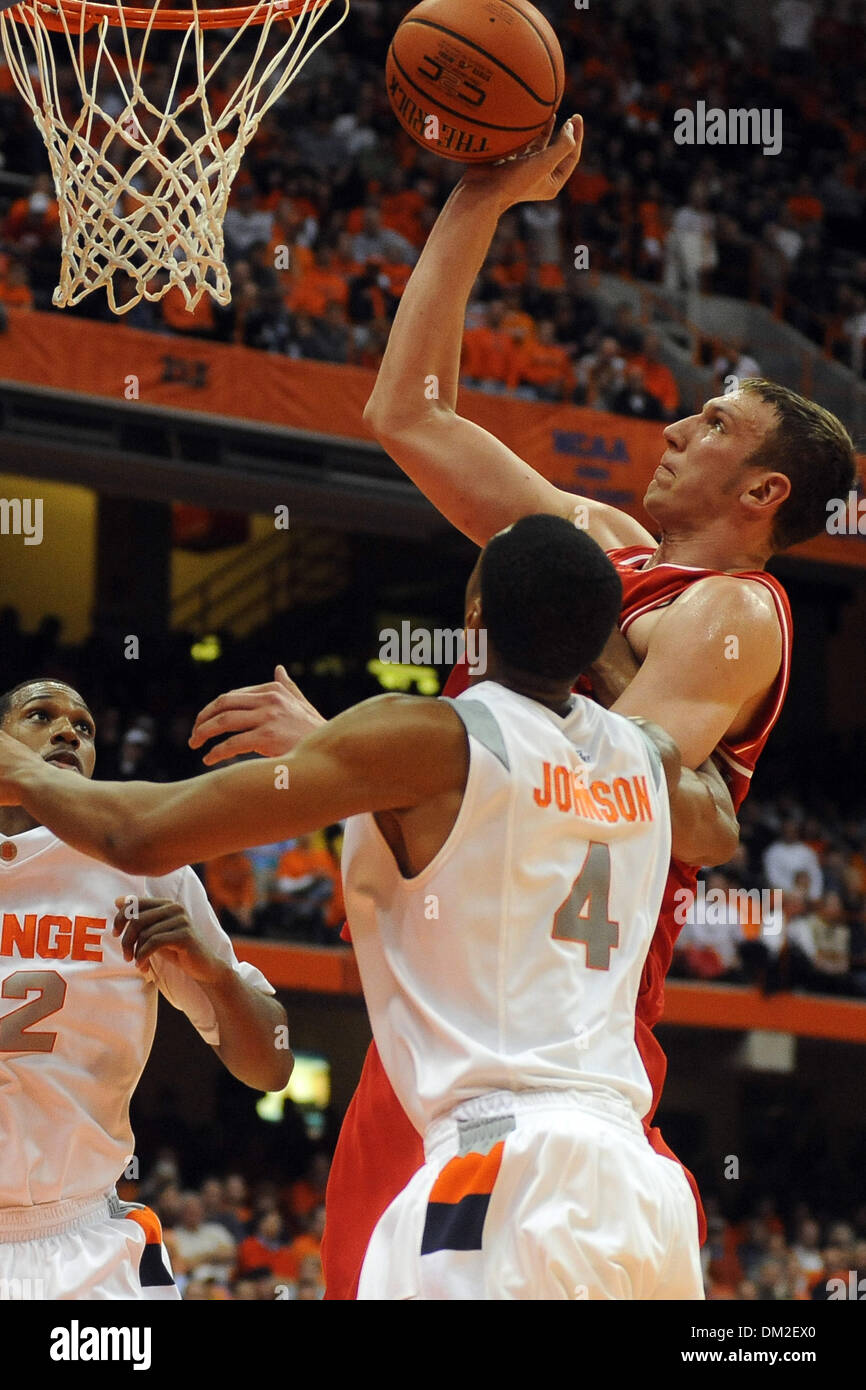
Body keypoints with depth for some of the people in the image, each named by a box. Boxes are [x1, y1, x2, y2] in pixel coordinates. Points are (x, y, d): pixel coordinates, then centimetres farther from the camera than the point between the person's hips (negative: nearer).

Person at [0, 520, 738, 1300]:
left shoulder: (430, 739, -3)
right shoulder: (646, 760, 16)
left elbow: (145, 837, -3)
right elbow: (718, 831, 45)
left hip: (508, 1168, -8)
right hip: (644, 1187, 8)